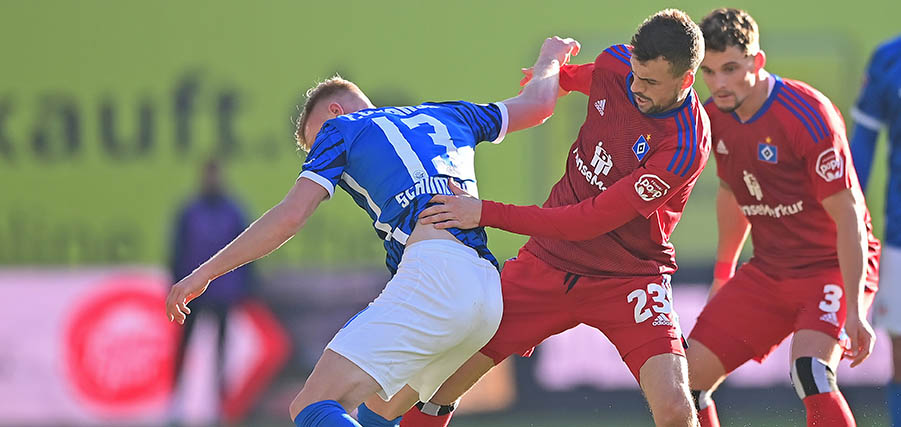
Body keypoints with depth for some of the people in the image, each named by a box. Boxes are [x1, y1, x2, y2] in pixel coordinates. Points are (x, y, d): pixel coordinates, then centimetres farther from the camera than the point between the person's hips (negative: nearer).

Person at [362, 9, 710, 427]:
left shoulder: (685, 146, -26)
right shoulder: (614, 65, -7)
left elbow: (593, 220, -28)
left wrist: (487, 214, -28)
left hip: (629, 278, -5)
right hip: (549, 261, 5)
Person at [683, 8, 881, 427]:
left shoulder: (808, 117, -22)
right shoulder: (715, 117, 0)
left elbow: (848, 216, -20)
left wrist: (854, 309, -24)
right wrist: (722, 276, 23)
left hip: (835, 268, -7)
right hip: (767, 272, 7)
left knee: (810, 369, -33)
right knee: (688, 378, -3)